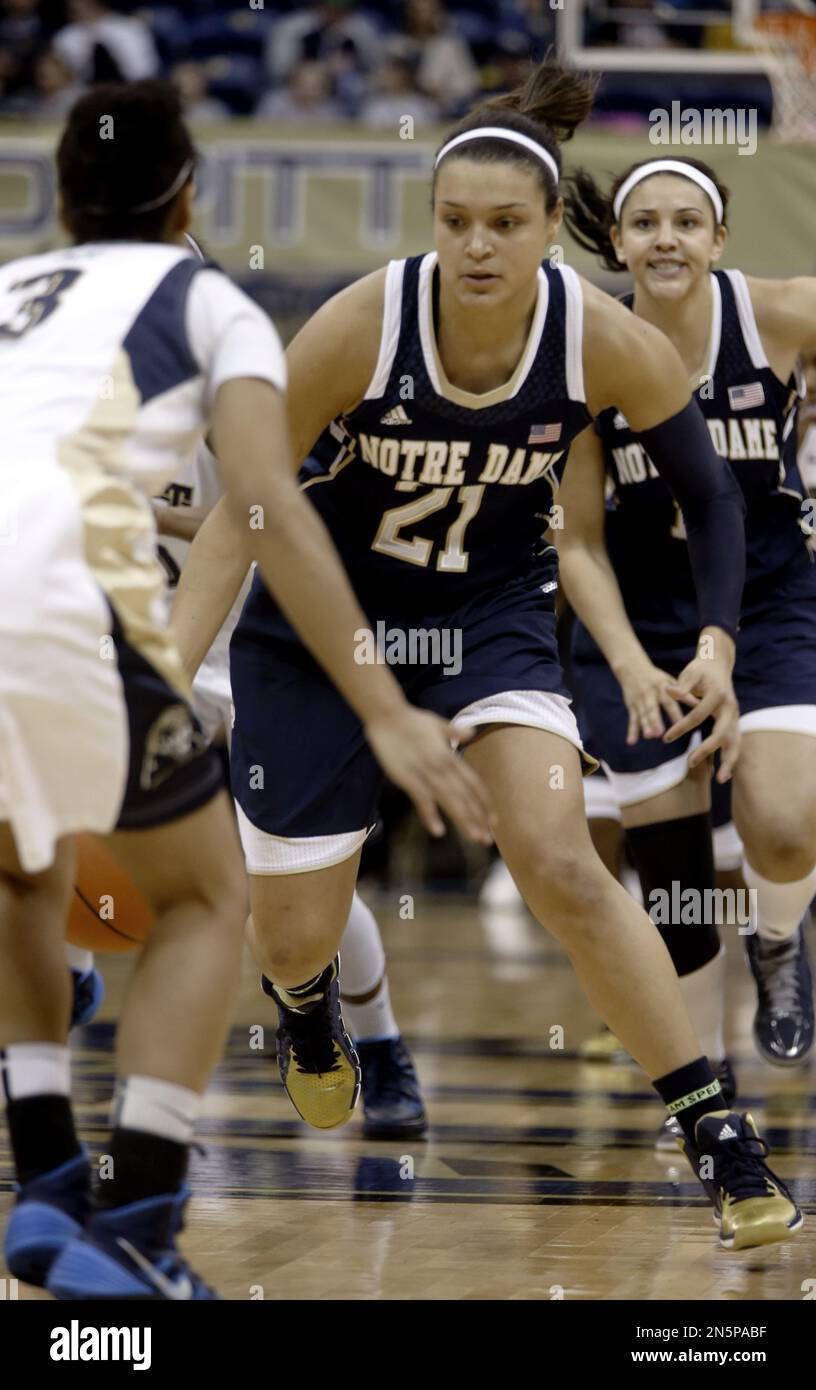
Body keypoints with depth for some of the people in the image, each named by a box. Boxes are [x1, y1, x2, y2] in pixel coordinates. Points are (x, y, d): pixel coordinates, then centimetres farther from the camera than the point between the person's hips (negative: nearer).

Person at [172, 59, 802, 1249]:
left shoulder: (606, 342, -21)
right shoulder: (360, 326, -26)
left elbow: (709, 493, -5)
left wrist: (716, 645, -19)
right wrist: (167, 674, -23)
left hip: (492, 613, 0)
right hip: (323, 619, 0)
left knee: (562, 867, -22)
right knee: (293, 938, 4)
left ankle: (721, 1144, -12)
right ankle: (305, 1006, 45)